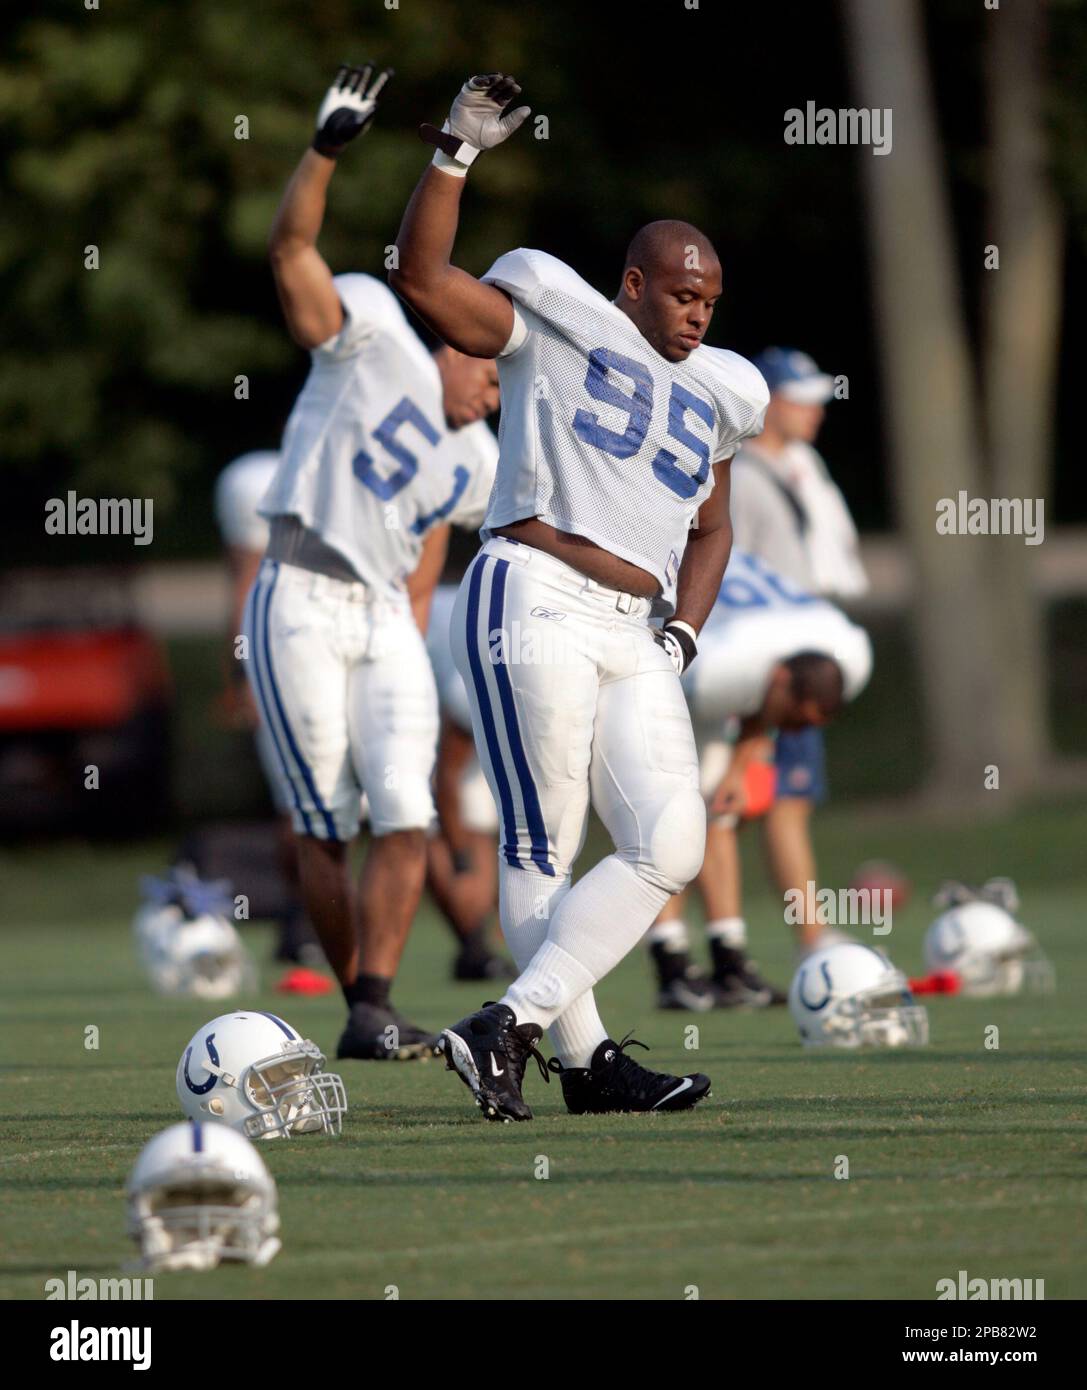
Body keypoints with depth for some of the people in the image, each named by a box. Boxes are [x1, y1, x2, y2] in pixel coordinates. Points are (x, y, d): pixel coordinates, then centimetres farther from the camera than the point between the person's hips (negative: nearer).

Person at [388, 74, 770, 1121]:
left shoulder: (714, 394, 22)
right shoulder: (558, 321, 5)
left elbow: (709, 529, 31)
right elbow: (421, 278, -5)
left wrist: (682, 631, 14)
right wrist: (458, 154, -13)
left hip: (635, 640, 7)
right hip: (534, 603, -7)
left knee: (669, 847, -7)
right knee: (543, 846, -7)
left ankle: (508, 1025, -8)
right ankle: (582, 1056, -3)